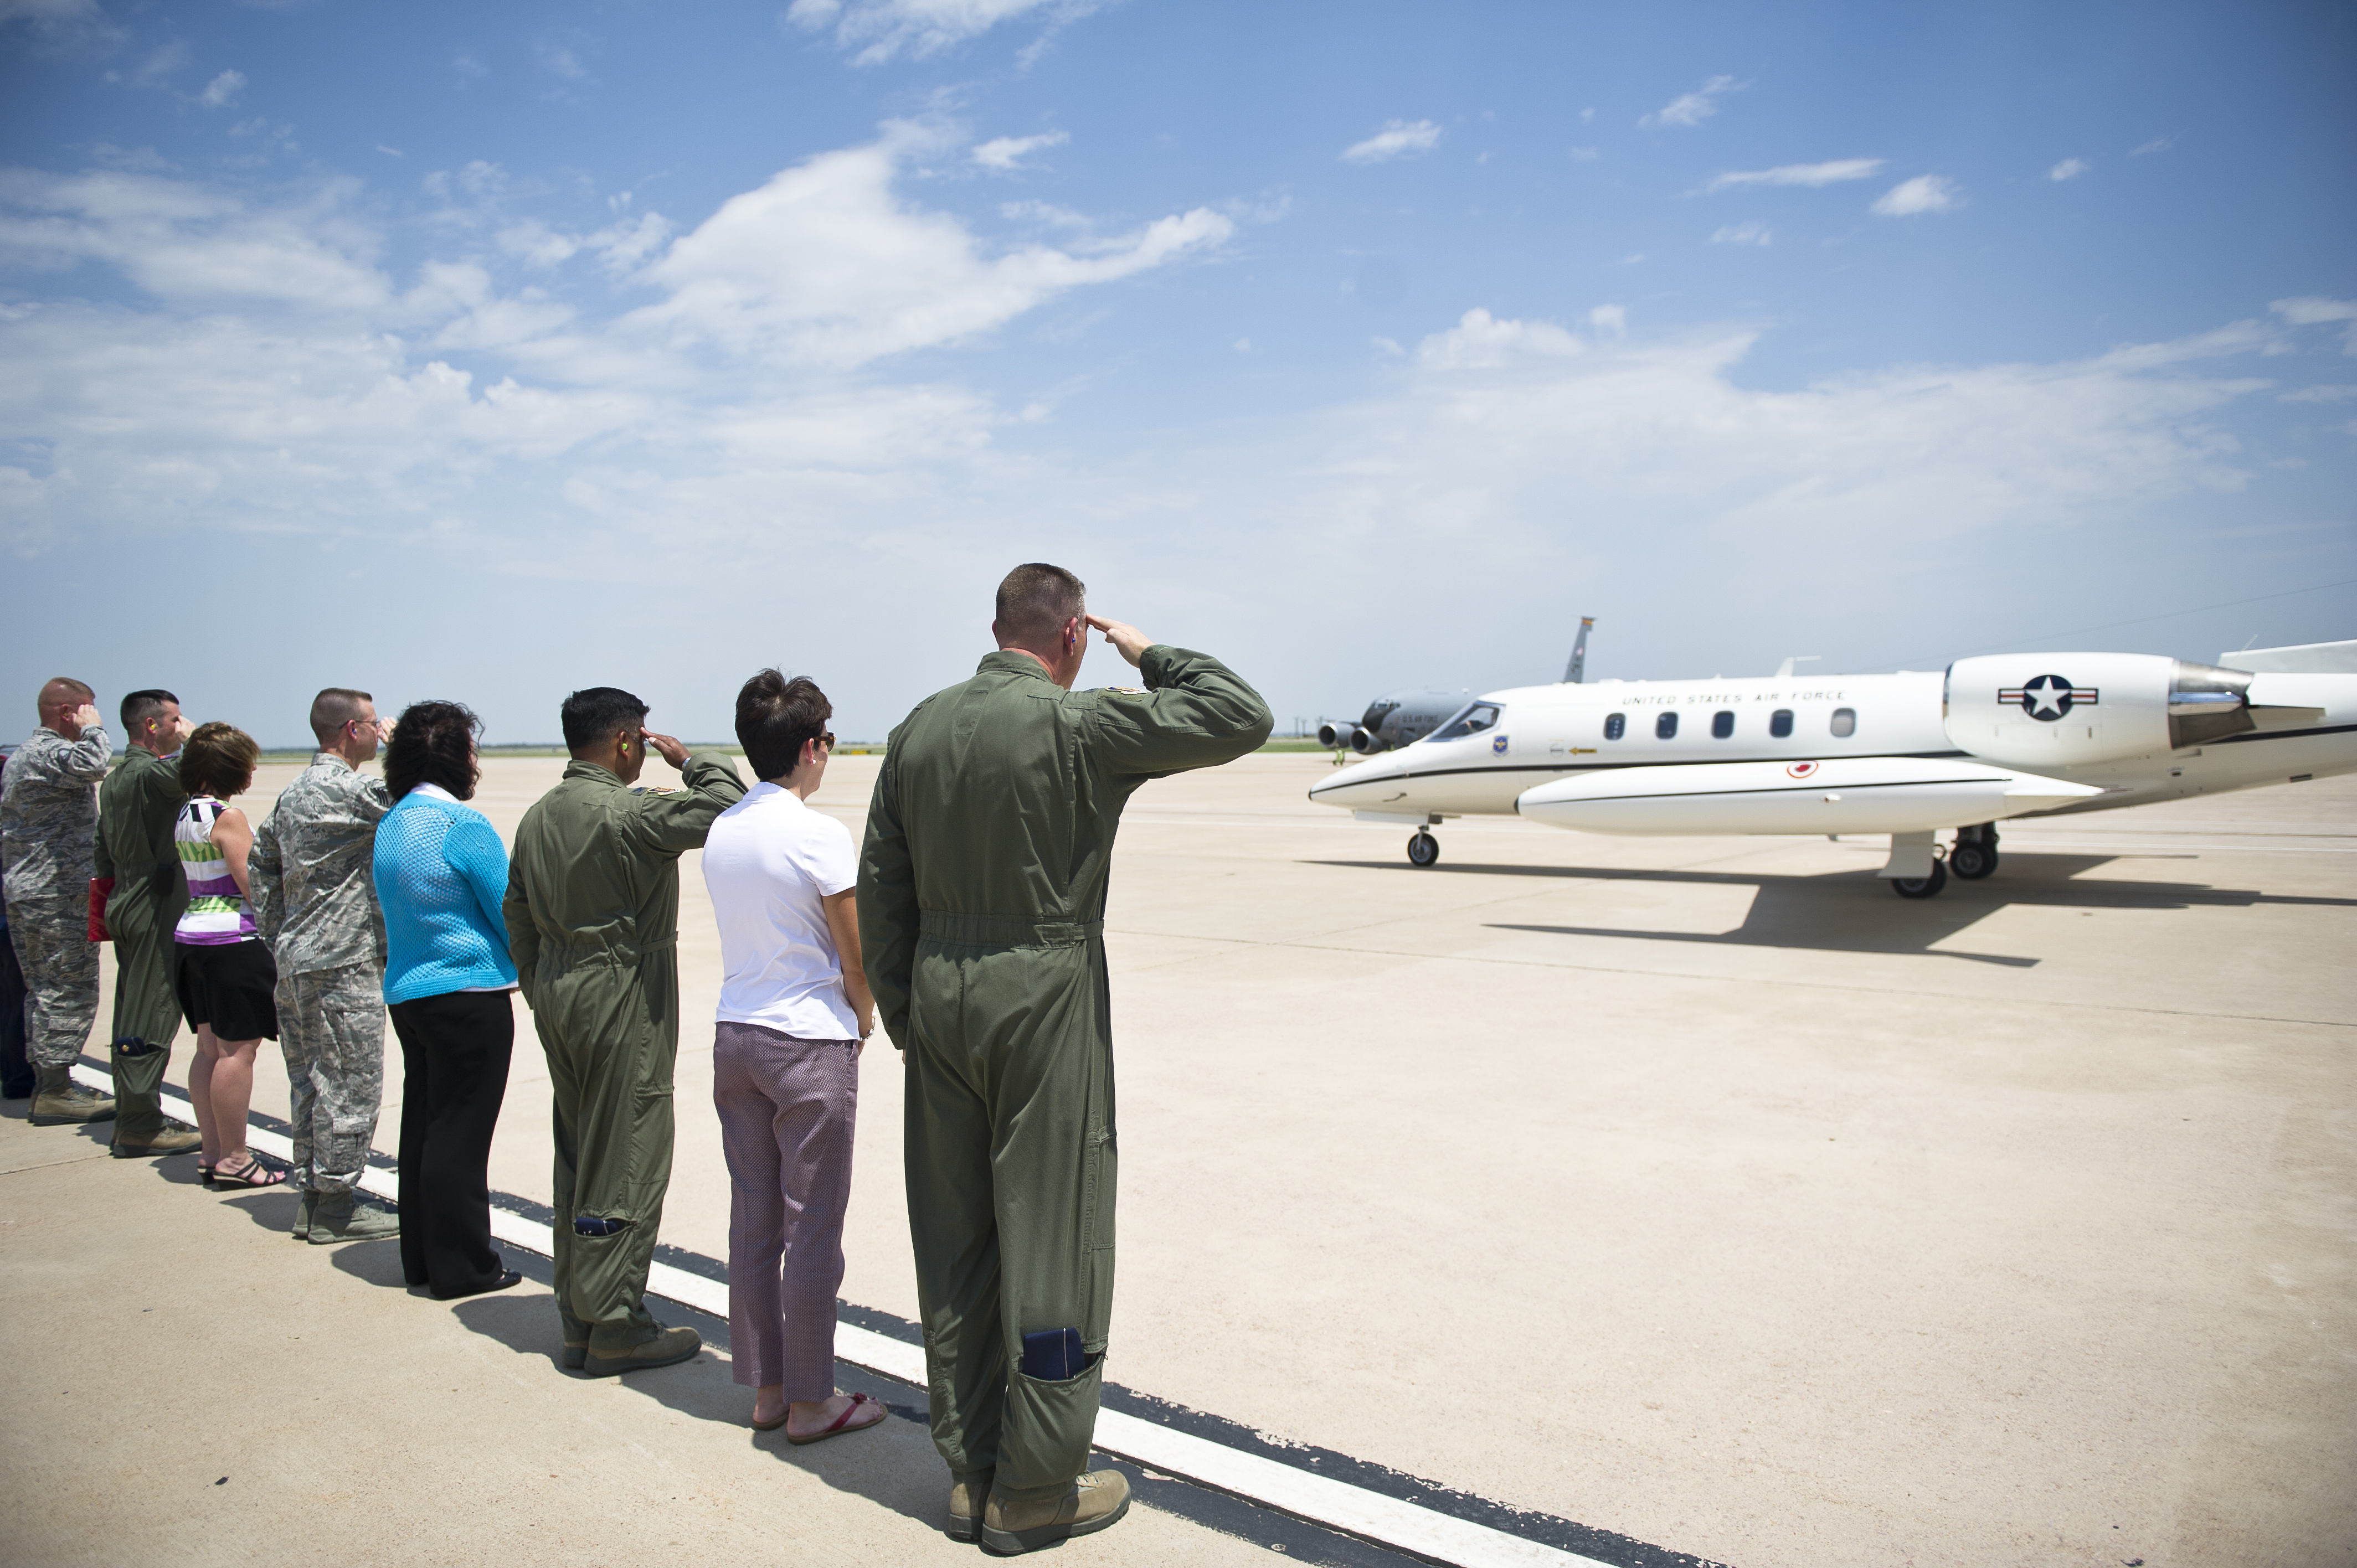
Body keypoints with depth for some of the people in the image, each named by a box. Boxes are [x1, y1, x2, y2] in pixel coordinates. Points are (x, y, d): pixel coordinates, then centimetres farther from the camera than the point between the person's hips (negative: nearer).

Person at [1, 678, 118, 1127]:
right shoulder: (51, 754, -15)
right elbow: (91, 765, -37)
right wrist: (93, 728, -18)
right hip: (58, 895, -11)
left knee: (44, 989, 15)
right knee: (68, 991, -5)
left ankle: (47, 1084, 22)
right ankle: (54, 1093, -1)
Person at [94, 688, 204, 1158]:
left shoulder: (113, 780, 16)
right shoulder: (152, 772, -15)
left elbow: (105, 852, 20)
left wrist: (110, 909, 26)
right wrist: (190, 737, -13)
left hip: (126, 904, 10)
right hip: (155, 908, -10)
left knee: (132, 1013, 14)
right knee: (151, 1017, -6)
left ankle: (132, 1118, 22)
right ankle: (140, 1127, -2)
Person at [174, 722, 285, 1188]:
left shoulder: (186, 815, 12)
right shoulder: (228, 817, -14)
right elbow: (253, 883, -16)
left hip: (193, 936, 9)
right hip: (233, 941, -9)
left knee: (209, 1048, 12)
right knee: (238, 1050, -4)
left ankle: (214, 1153, 18)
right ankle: (233, 1159, 0)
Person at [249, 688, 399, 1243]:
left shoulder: (292, 792, 14)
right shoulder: (349, 789, -16)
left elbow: (262, 863, 18)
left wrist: (275, 938, 21)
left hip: (295, 961, 10)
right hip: (343, 963, -10)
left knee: (310, 1081, 15)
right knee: (349, 1086, -1)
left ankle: (312, 1196, 23)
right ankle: (335, 1208, 6)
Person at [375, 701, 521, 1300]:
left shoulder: (391, 823, 9)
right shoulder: (463, 824, -17)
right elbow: (512, 914, -14)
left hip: (406, 992, 8)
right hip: (468, 997, -8)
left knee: (421, 1123, 16)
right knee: (460, 1133, -1)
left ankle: (420, 1257, 26)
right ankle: (462, 1266, 8)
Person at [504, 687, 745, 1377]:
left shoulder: (537, 816, 10)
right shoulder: (627, 812, -17)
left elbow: (519, 919, 15)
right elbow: (728, 805, -22)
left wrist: (543, 999, 20)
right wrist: (688, 760, -4)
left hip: (560, 993, 9)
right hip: (624, 994, -9)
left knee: (578, 1157, 16)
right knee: (625, 1162, -1)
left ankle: (578, 1318, 25)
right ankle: (613, 1328, 7)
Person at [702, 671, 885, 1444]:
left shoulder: (719, 831, 6)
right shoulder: (819, 835, -15)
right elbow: (855, 957, -11)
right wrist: (863, 1017, 9)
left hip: (735, 1034, 7)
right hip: (810, 1042, -7)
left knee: (752, 1220, 13)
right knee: (812, 1227, 3)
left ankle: (764, 1388, 24)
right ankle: (810, 1401, 13)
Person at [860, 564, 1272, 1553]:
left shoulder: (920, 729, 6)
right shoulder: (1078, 725, -12)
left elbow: (881, 888, 9)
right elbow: (1243, 719, -9)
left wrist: (902, 1013, 17)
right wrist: (1153, 655, 5)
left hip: (940, 994, 7)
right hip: (1044, 996, -6)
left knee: (954, 1241, 13)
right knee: (1050, 1242, 5)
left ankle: (969, 1472, 27)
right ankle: (1035, 1491, 16)